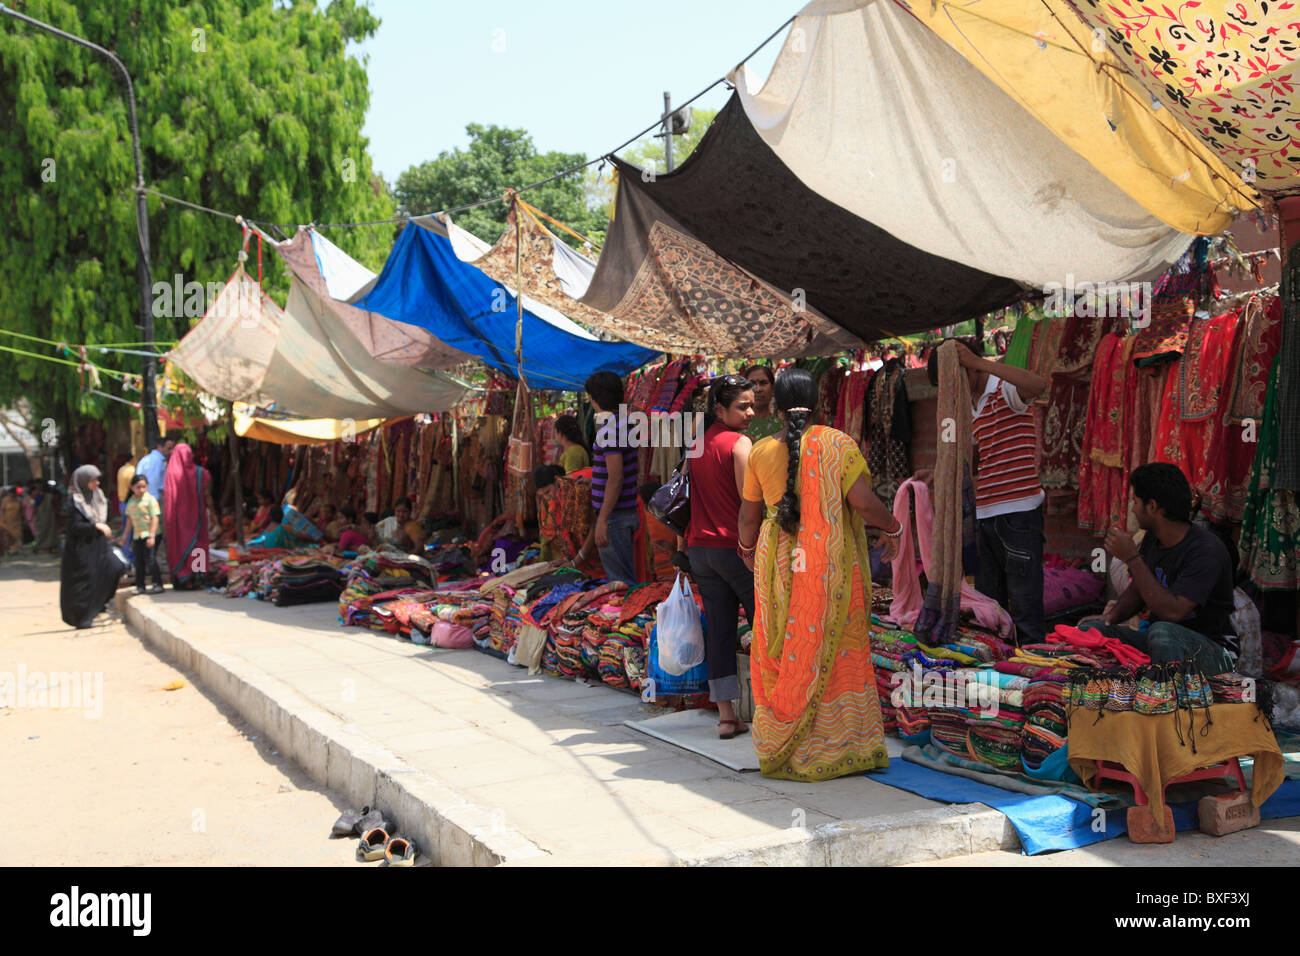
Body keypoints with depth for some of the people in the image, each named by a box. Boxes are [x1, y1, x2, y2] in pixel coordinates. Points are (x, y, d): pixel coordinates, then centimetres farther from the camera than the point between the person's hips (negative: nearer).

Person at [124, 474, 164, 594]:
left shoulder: (150, 499, -9)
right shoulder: (131, 501, 10)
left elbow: (155, 518, -13)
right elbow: (129, 519, 20)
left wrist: (152, 536, -19)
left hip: (149, 535, -6)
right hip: (137, 535, 6)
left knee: (150, 559, -8)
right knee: (139, 561, 9)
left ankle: (158, 584, -2)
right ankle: (140, 586, 17)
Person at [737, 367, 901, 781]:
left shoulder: (762, 451, 0)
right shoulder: (837, 444, -7)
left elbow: (749, 515, 7)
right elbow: (863, 502, -13)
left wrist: (748, 549, 27)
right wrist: (892, 529, 6)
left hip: (779, 563, 2)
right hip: (831, 563, -2)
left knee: (782, 654, 11)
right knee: (838, 653, 8)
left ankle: (779, 749, 19)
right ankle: (844, 746, 16)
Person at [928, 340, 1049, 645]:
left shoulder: (1005, 391, -7)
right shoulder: (973, 408, 19)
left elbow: (1039, 384, -31)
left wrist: (979, 362, -29)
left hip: (1018, 511, -9)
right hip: (985, 514, 9)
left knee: (1025, 603, -6)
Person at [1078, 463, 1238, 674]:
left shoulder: (1206, 551, -21)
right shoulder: (1152, 539, 4)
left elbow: (1172, 611, -30)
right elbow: (1136, 590, 19)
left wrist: (1132, 557, -25)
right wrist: (1113, 615, -3)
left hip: (1212, 651, -7)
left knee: (1162, 632, -38)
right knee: (1088, 629, -10)